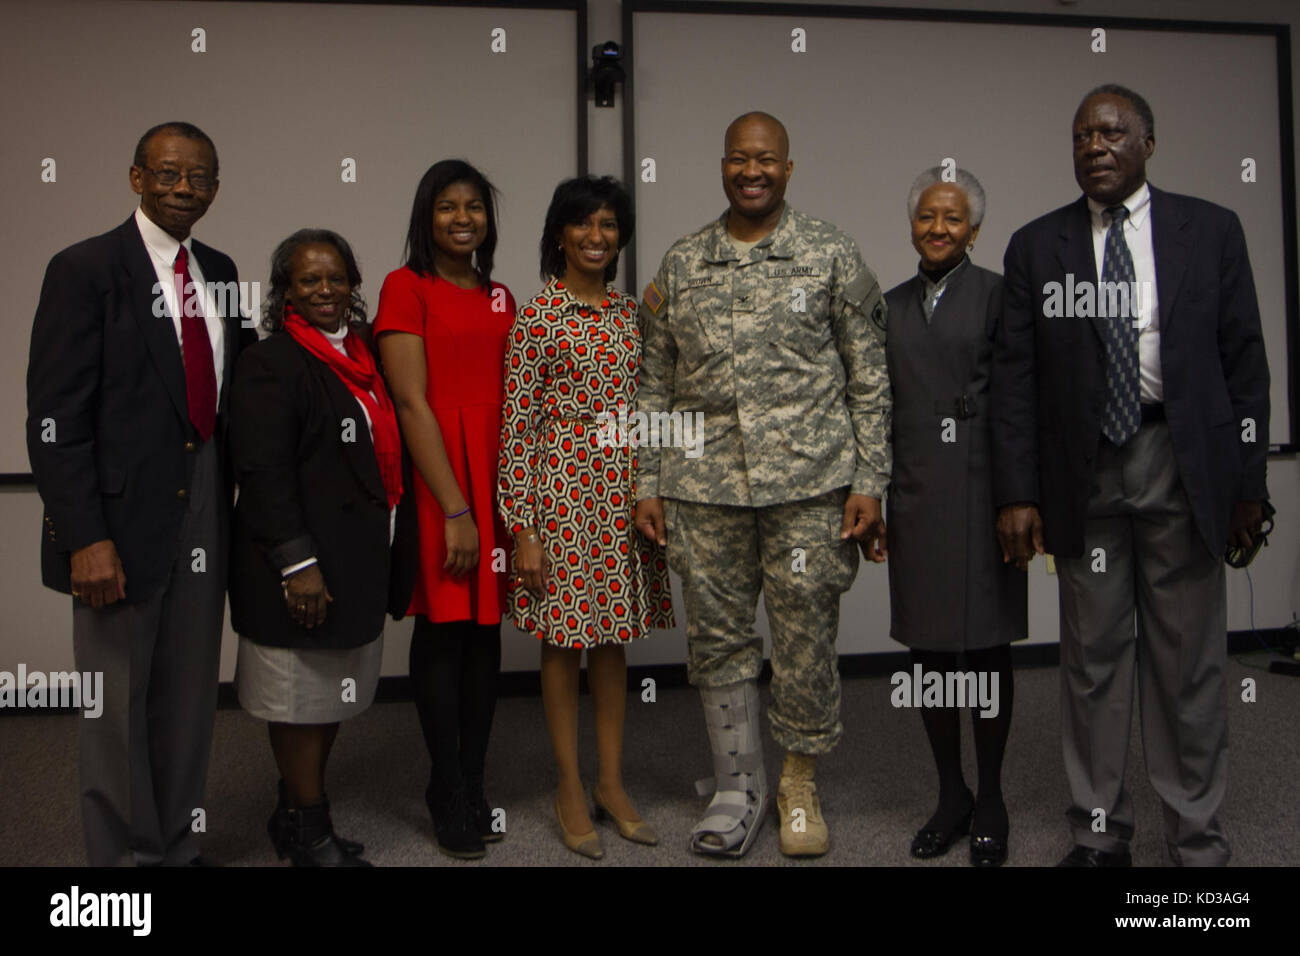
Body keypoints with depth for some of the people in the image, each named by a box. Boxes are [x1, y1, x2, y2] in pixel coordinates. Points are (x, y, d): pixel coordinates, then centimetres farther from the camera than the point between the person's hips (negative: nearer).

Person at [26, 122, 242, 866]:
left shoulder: (220, 272, 11)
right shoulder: (86, 270, -6)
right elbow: (56, 416, -11)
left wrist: (241, 499, 7)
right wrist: (84, 538, -17)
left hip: (206, 512, 6)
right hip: (124, 516, -5)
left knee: (191, 694, 15)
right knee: (119, 702, 7)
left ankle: (180, 845, 30)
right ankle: (126, 851, 24)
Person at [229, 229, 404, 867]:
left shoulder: (362, 355, 13)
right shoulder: (271, 364, -11)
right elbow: (263, 471, -17)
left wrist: (383, 550, 15)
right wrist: (297, 563, -21)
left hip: (357, 559, 8)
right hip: (302, 565, -8)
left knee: (332, 695, 16)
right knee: (301, 696, 4)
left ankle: (295, 816, 32)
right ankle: (309, 834, 19)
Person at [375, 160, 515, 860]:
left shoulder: (500, 297, 15)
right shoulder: (406, 287, -3)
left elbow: (510, 400, 14)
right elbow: (411, 403, -10)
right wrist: (454, 509, -15)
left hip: (497, 474, 6)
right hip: (434, 474, -5)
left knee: (487, 626, 9)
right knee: (443, 629, 1)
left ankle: (473, 786, 22)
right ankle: (448, 795, 15)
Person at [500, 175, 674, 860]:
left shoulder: (631, 311, 10)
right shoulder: (537, 317, -6)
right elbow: (516, 428, -9)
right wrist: (522, 530, -12)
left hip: (626, 491, 5)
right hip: (563, 489, -5)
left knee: (613, 636, 12)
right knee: (563, 640, 5)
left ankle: (612, 782, 25)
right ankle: (570, 788, 19)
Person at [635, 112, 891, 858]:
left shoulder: (832, 255, 4)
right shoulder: (681, 265, 10)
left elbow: (870, 377, 2)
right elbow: (657, 384, 12)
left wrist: (868, 482, -4)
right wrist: (649, 483, 8)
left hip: (809, 482, -2)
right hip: (703, 486, 2)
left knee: (807, 635, 5)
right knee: (718, 637, 8)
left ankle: (800, 783, 26)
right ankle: (739, 786, 26)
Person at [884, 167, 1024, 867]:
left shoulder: (997, 294, 0)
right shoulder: (892, 305, 14)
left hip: (978, 492, -4)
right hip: (912, 495, 4)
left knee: (985, 645, 4)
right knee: (927, 647, 9)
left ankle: (990, 802, 20)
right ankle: (950, 795, 25)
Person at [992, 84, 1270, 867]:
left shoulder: (1210, 230, 6)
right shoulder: (1036, 246, 6)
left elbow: (1244, 362, 5)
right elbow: (1016, 377, 2)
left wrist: (1249, 482, 0)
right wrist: (1019, 494, -4)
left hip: (1183, 467, 0)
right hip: (1085, 472, 1)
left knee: (1189, 658, 6)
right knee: (1093, 656, 7)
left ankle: (1197, 837, 21)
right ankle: (1101, 833, 21)